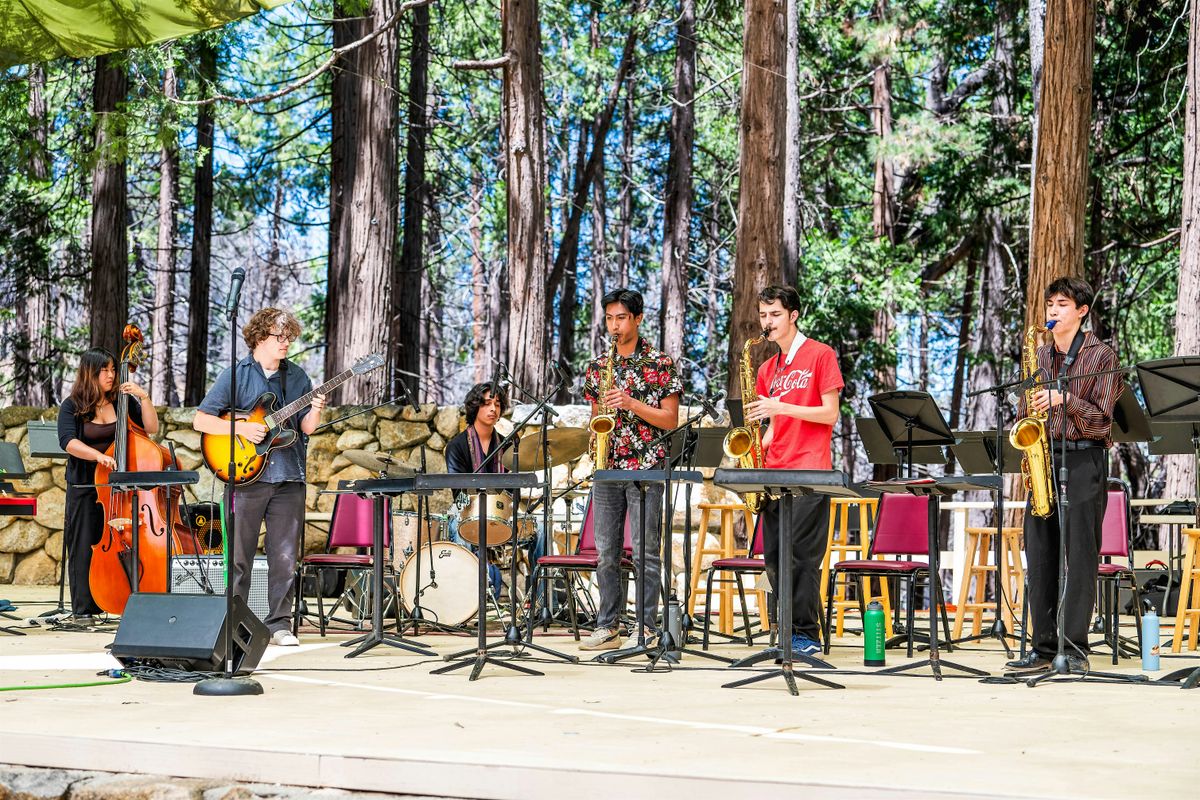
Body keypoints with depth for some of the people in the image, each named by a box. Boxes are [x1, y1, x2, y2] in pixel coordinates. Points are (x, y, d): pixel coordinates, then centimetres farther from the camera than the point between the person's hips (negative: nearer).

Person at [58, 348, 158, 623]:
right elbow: (68, 441, -16)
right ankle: (83, 609, 8)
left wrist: (144, 397, -9)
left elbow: (151, 428, 1)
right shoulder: (72, 406, -1)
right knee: (84, 548, 0)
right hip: (84, 489, -2)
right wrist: (98, 455, -30)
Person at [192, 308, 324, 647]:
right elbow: (200, 420, -4)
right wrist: (242, 429, -16)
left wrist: (314, 411, -16)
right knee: (240, 557, 3)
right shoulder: (236, 375, 0)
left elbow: (306, 427, 5)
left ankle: (279, 624, 10)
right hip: (246, 476, -3)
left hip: (288, 479, 3)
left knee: (285, 558, 3)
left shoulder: (296, 377, 11)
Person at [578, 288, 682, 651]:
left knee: (646, 550, -4)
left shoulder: (660, 364, -1)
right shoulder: (597, 366, 13)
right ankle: (607, 627, 11)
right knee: (605, 552, 6)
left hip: (646, 469, -5)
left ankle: (646, 627, 1)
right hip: (606, 467, 5)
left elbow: (671, 420, -4)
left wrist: (631, 403, -14)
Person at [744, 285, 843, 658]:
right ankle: (792, 631, 11)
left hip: (809, 473, -7)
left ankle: (807, 635, -6)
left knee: (800, 554, -11)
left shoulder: (820, 355, -1)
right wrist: (759, 445, 2)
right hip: (775, 473, 7)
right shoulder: (767, 369, 18)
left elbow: (830, 413, -7)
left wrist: (782, 407, -17)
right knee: (774, 557, 4)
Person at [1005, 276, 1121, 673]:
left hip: (1085, 458, -5)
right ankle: (1044, 646, 7)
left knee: (1081, 555, -6)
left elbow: (1102, 417, -5)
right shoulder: (1040, 356, 16)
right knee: (1039, 554, 2)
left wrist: (1064, 399, -19)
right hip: (1044, 458, 5)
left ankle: (1075, 648, -2)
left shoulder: (1101, 355, 1)